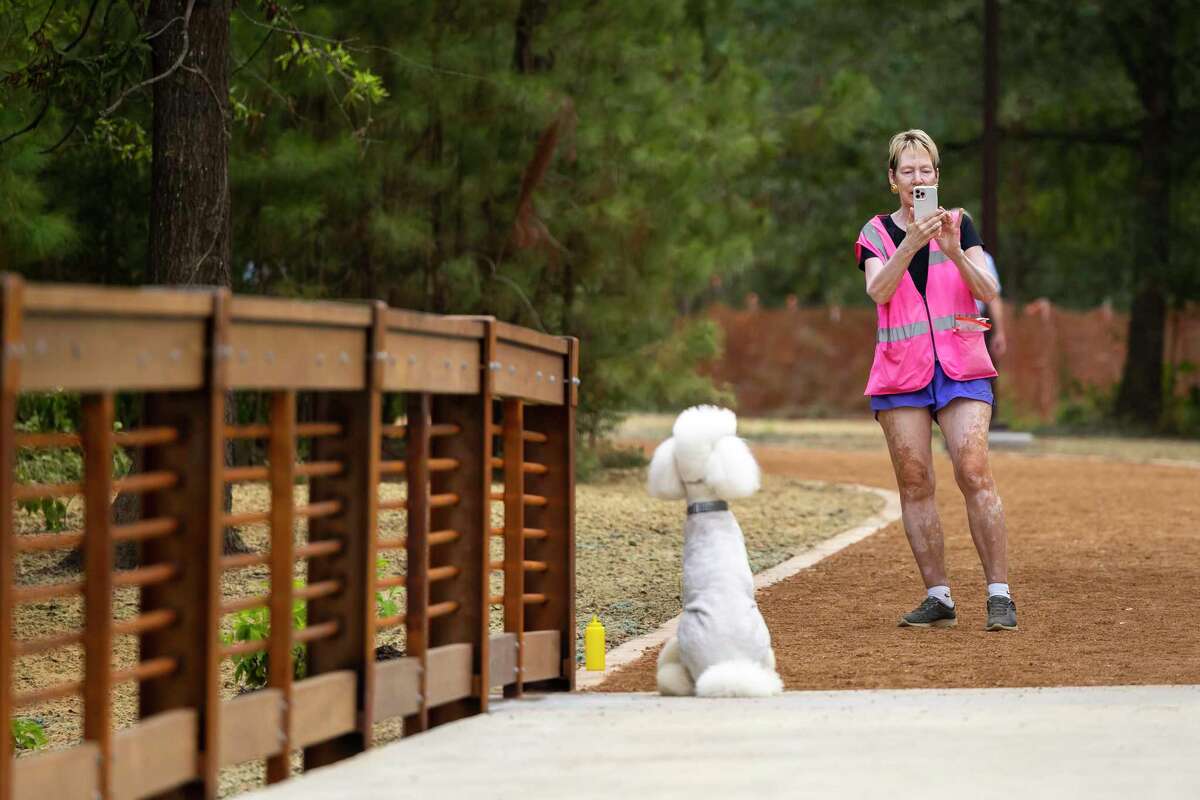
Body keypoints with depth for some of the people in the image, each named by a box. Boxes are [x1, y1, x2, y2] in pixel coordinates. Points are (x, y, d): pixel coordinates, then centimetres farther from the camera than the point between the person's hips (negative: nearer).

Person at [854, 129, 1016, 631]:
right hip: (900, 369, 1)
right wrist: (912, 243, -25)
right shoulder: (876, 233, 7)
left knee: (975, 473, -14)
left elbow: (988, 292, -4)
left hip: (961, 367, -1)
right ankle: (938, 597, 2)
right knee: (914, 483, -3)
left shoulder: (958, 225, 7)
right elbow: (878, 290, -12)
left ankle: (1000, 595, -14)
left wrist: (954, 251, -19)